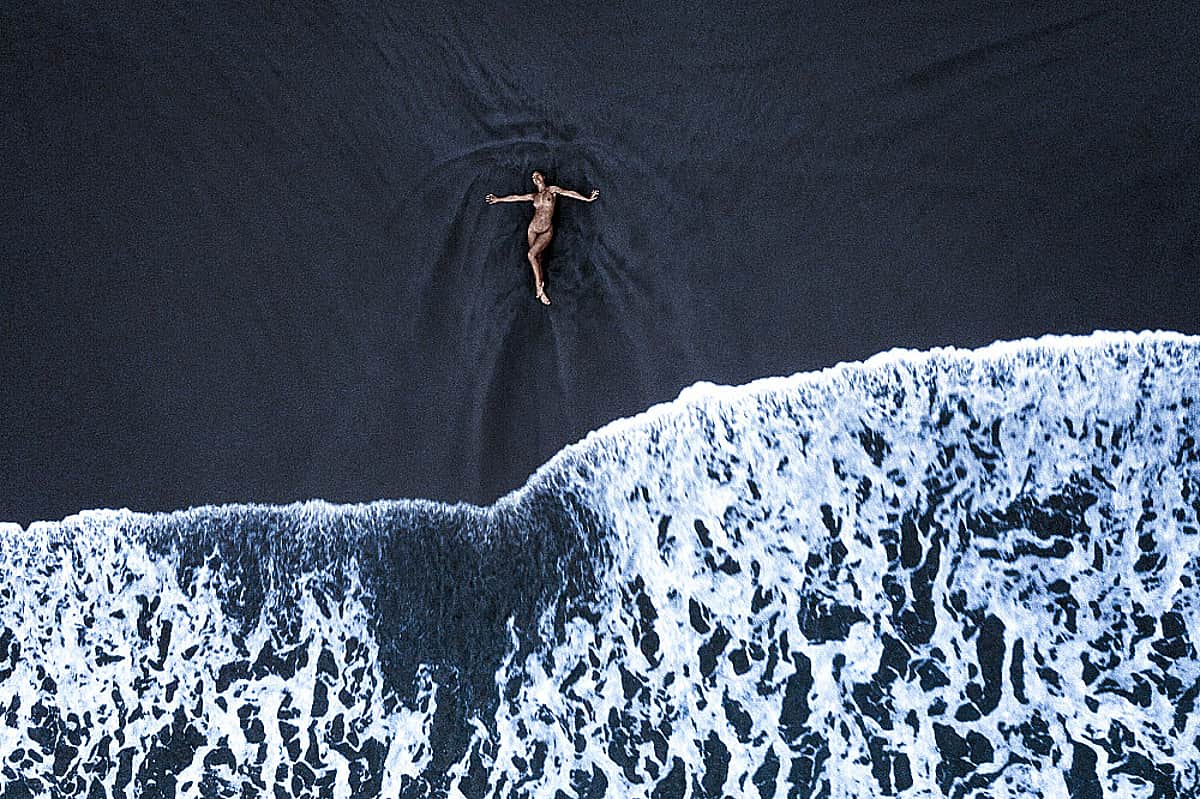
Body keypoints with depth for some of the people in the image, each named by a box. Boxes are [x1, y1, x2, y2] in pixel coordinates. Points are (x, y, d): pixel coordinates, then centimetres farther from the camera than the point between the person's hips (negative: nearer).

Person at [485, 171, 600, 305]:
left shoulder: (552, 190, 3)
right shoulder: (534, 196, 12)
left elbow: (569, 193, 3)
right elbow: (515, 197, 18)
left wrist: (587, 199, 5)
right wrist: (498, 199, 24)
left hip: (547, 231, -4)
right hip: (533, 228, 4)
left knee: (532, 254, -21)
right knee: (537, 259, 2)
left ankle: (539, 286, -14)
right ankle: (540, 292, 6)